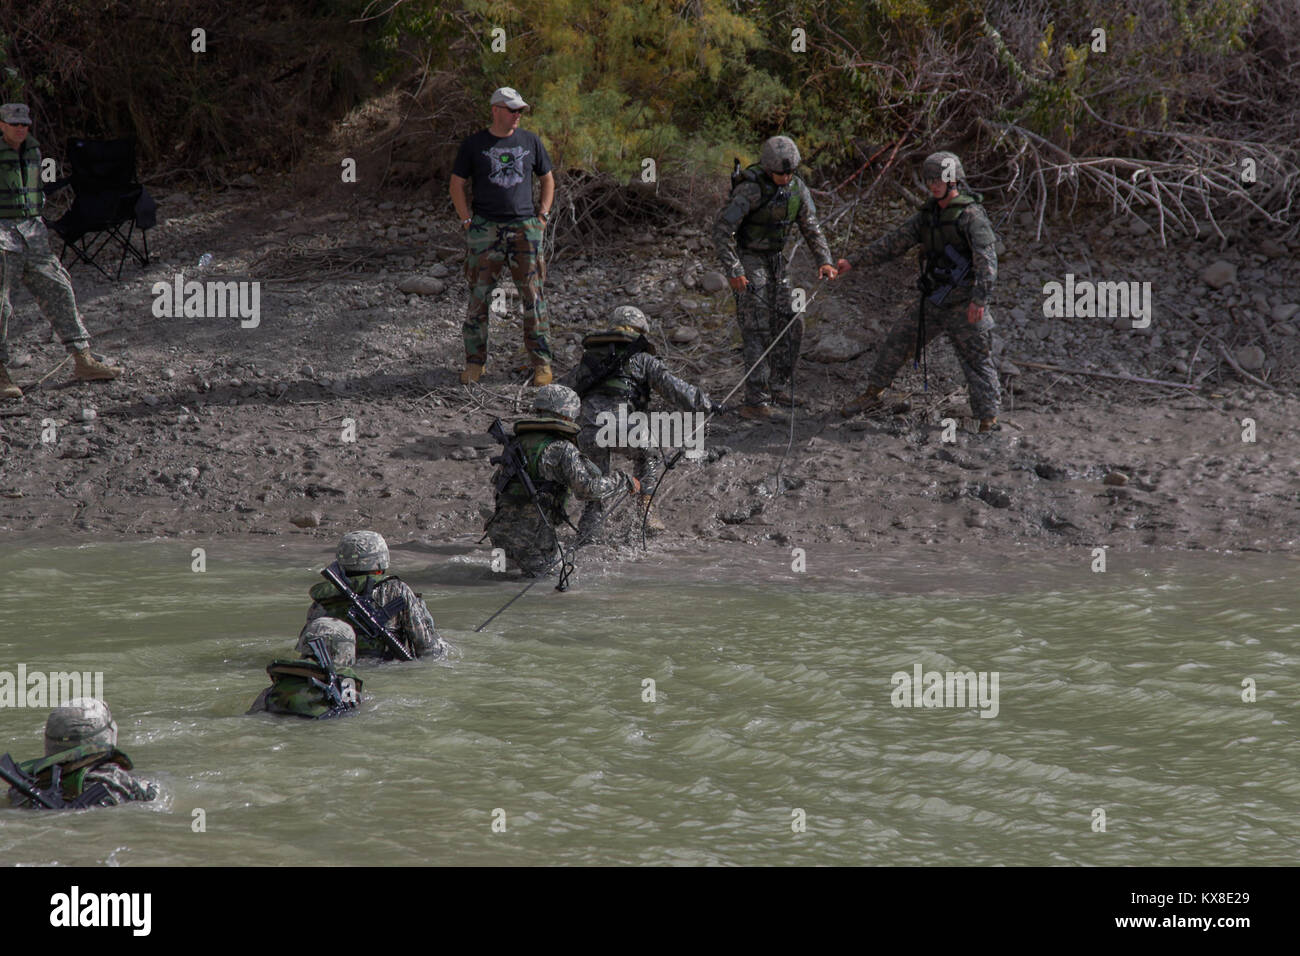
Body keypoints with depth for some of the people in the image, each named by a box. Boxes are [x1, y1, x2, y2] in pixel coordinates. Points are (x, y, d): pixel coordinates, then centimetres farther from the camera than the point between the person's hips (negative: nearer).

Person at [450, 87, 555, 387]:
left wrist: (542, 216, 7)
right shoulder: (474, 145, 2)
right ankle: (474, 362, 7)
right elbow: (456, 185, 6)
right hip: (485, 228, -1)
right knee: (478, 297, -2)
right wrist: (467, 222, -3)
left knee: (533, 297, -1)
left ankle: (541, 363, 4)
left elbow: (547, 180, 18)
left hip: (525, 228, 1)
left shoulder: (530, 142, 8)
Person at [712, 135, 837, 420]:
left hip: (775, 262, 7)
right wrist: (734, 271, -31)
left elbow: (811, 228, 4)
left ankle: (780, 389, 21)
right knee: (757, 331, -12)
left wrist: (824, 261, -12)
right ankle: (755, 402, -13)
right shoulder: (750, 189, -24)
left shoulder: (797, 187, -3)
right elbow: (721, 231, -25)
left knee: (789, 327, 7)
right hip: (748, 262, -7)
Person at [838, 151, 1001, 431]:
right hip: (934, 300, 8)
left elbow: (986, 258, -23)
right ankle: (873, 395, 26)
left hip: (964, 303, -8)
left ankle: (989, 419, 2)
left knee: (977, 361, -3)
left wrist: (979, 299, -33)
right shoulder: (928, 214, 10)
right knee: (897, 341, 13)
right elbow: (895, 242, 16)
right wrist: (855, 262, 14)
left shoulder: (971, 215, -14)